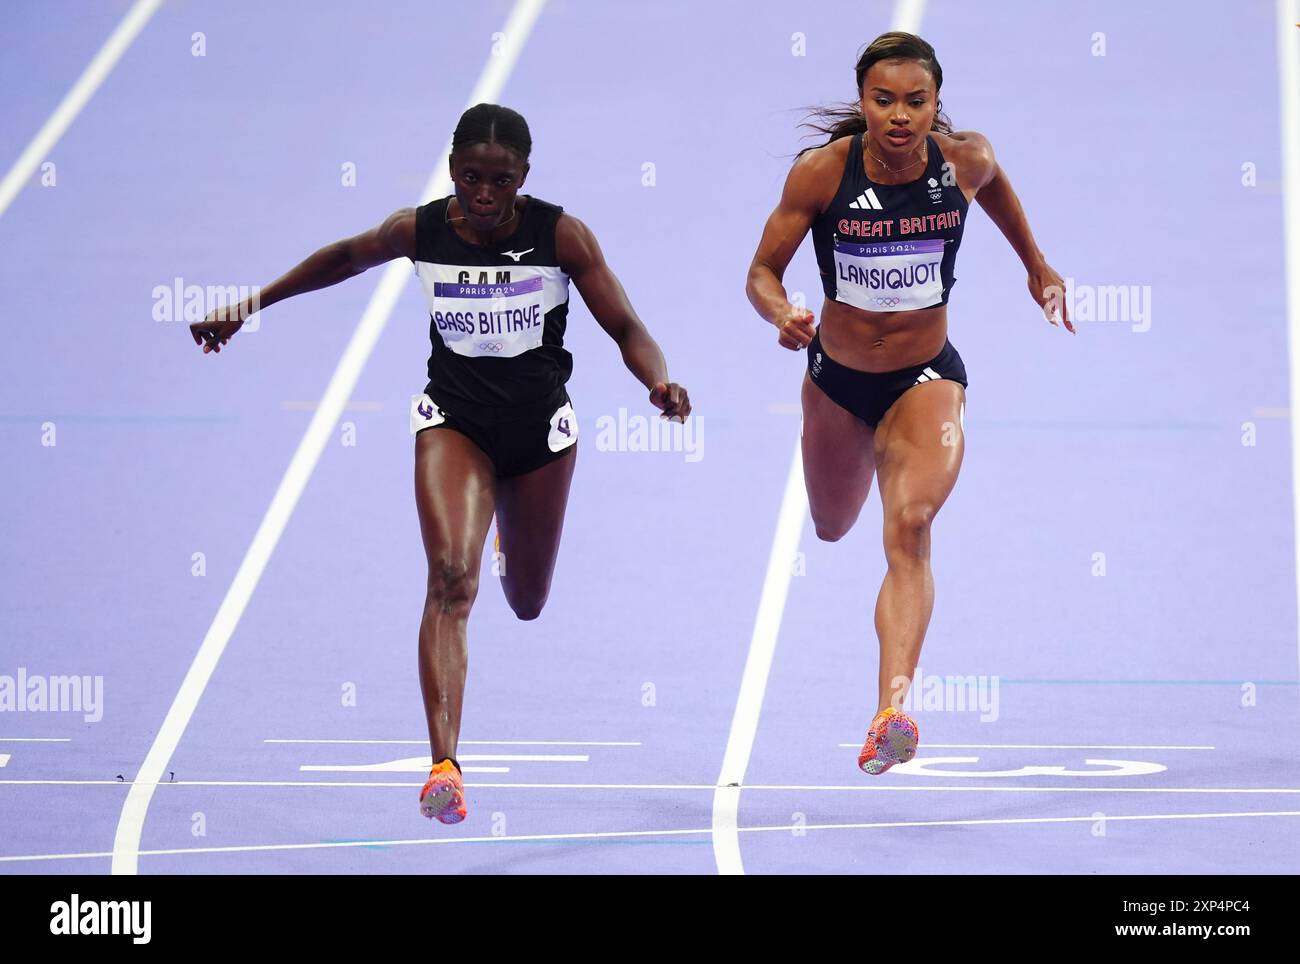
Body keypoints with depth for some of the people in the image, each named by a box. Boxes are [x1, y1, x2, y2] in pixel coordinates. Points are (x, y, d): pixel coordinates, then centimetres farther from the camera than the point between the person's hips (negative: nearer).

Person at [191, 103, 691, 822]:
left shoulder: (561, 234, -15)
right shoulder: (419, 230, -11)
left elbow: (627, 331, -14)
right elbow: (347, 259, 9)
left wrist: (660, 384, -35)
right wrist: (246, 309, 13)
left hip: (540, 424, 1)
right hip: (453, 418, -1)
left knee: (527, 602, 20)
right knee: (451, 578, -25)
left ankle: (512, 544, 61)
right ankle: (444, 768, -32)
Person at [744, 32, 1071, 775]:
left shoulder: (965, 161, -15)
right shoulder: (821, 172, -20)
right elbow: (763, 273, -13)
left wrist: (1037, 265, 21)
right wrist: (783, 314, -35)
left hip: (927, 379, -2)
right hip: (837, 377, 2)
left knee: (910, 527, -25)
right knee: (833, 528, 26)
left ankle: (893, 709, -37)